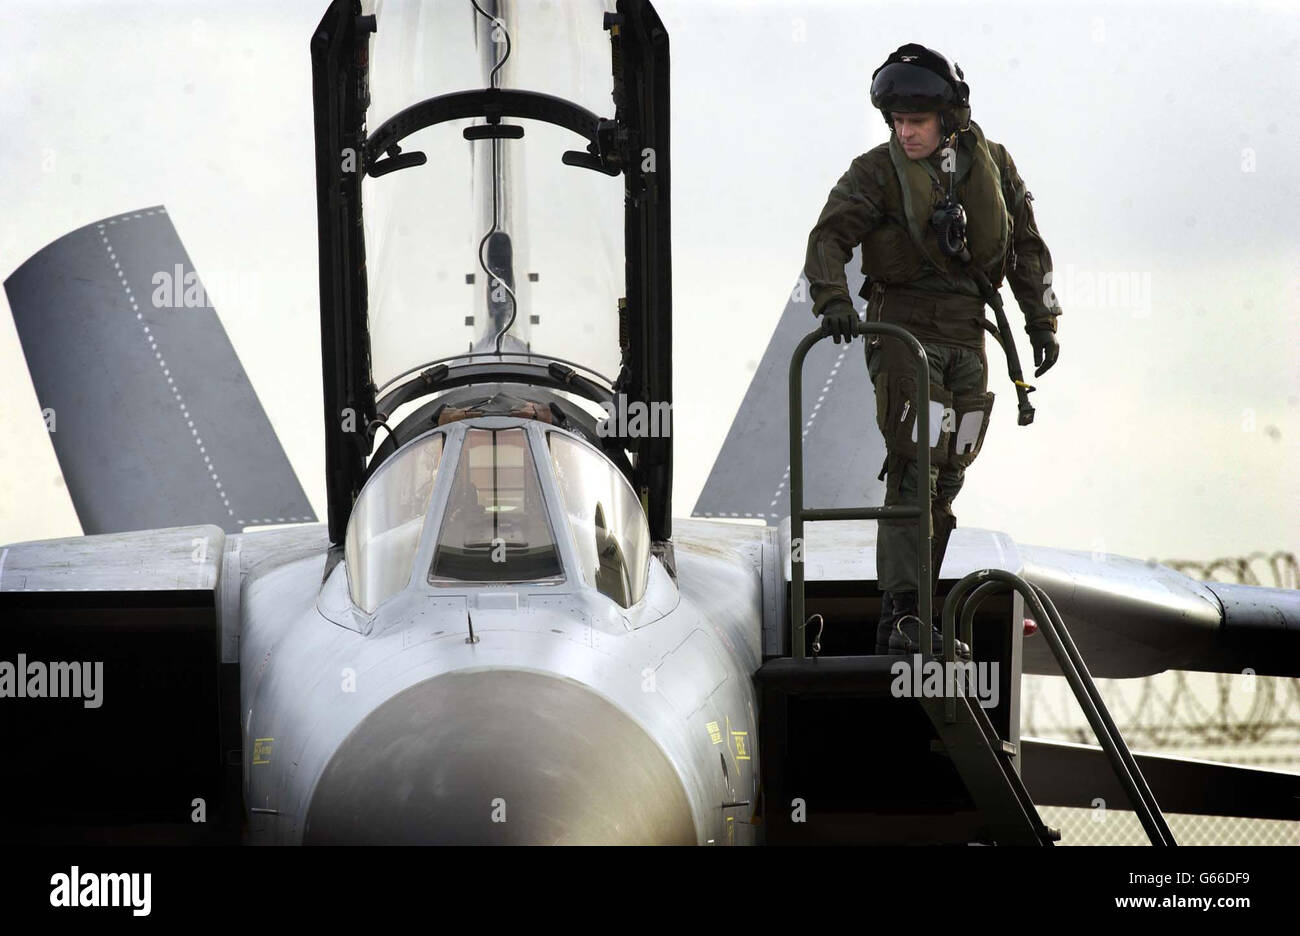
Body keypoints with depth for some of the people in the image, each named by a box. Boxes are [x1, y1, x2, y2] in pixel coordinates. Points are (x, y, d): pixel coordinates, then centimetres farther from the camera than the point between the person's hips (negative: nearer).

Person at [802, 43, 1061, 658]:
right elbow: (830, 237, -17)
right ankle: (898, 617, -19)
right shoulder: (878, 171, -6)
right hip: (905, 327, -5)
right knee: (915, 469, -17)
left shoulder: (991, 164, 6)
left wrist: (1041, 319, 12)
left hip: (967, 336, 5)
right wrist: (832, 300, -34)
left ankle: (907, 615, 16)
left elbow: (1027, 245, 15)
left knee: (946, 479, 8)